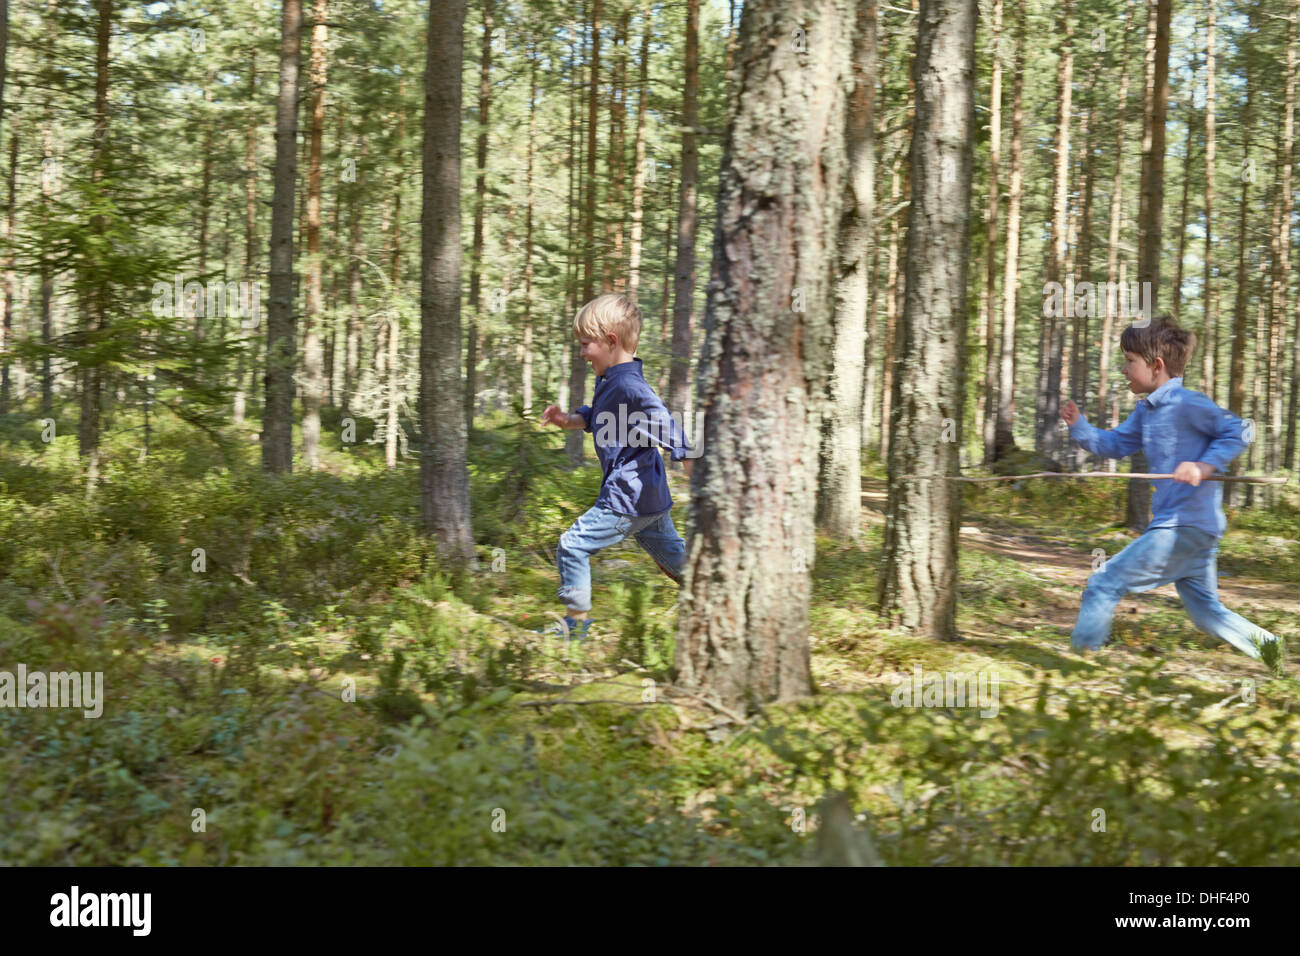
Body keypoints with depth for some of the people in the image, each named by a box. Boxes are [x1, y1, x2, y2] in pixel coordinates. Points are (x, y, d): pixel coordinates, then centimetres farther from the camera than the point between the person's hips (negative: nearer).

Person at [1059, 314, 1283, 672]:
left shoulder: (1186, 404, -12)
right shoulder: (1146, 410, 15)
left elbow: (1238, 431, -12)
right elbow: (1115, 444, 22)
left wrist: (1204, 466, -23)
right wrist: (1079, 426, 8)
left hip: (1186, 525, -10)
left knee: (1105, 583, -6)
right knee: (1208, 613, 15)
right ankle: (1272, 647, 15)